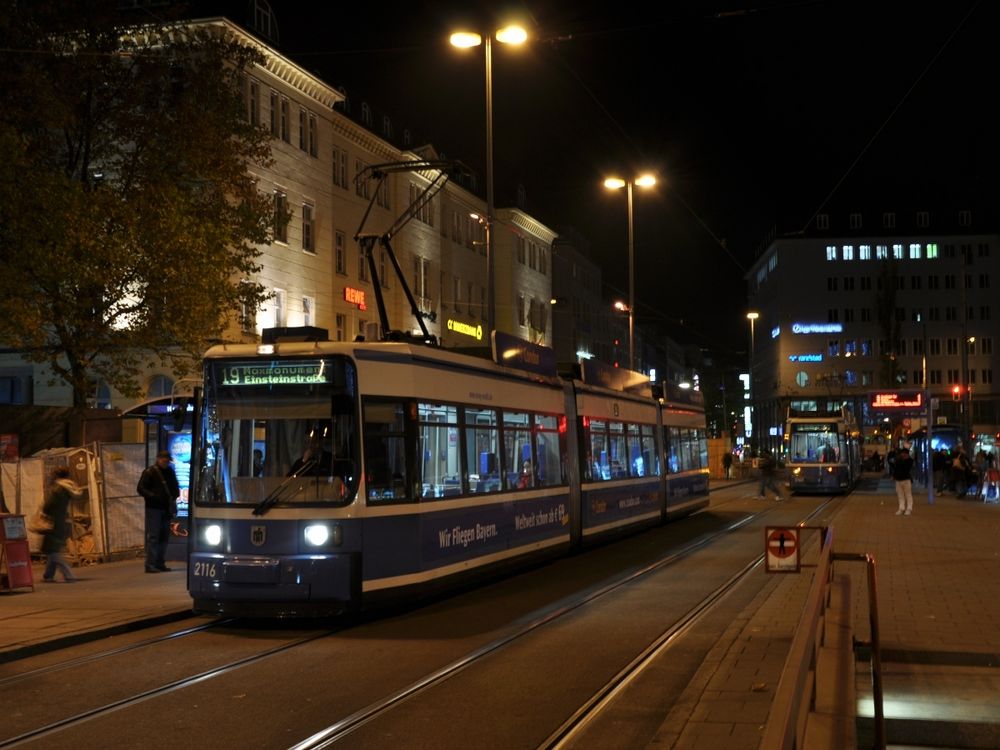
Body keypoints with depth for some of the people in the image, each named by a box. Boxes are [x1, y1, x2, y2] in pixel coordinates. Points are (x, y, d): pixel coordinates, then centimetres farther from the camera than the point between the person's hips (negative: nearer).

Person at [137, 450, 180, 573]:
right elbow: (140, 488, -8)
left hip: (166, 509, 6)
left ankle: (160, 564, 15)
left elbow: (175, 487, 22)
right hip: (154, 508, -6)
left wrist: (174, 496, 1)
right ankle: (150, 565, -9)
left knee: (164, 537, 8)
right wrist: (153, 496, -20)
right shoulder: (149, 472, -5)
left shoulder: (170, 472, 13)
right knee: (153, 536, -8)